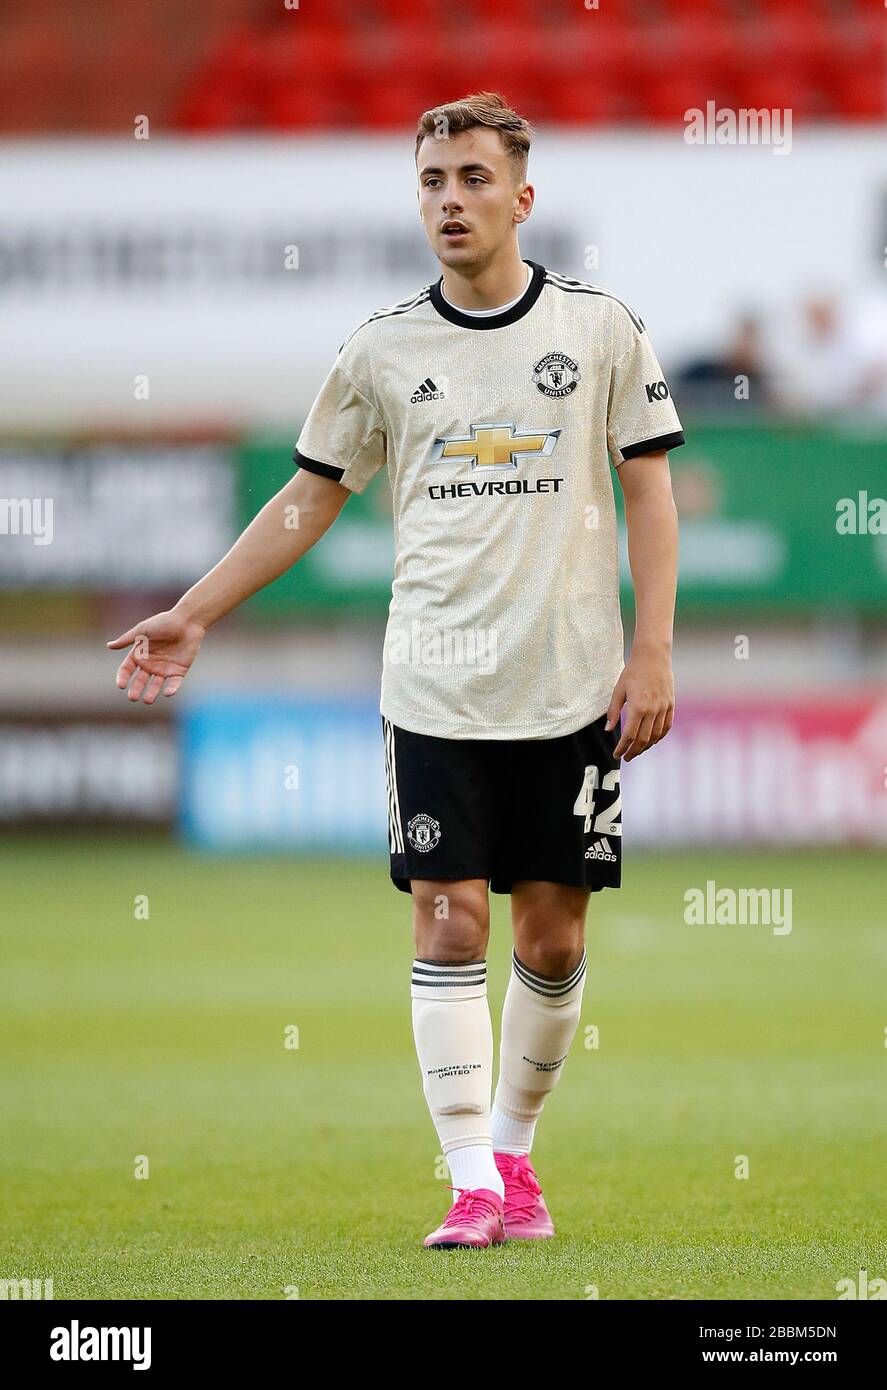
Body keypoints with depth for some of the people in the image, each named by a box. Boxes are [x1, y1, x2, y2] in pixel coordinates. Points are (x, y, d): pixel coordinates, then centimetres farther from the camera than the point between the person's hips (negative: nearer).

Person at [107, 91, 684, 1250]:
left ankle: (513, 1149, 22)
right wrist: (193, 617, 9)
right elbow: (311, 498, 13)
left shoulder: (600, 327, 1)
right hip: (435, 693, 0)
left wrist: (653, 653, -4)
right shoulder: (383, 349, 4)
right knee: (448, 924, -6)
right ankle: (474, 1185, -4)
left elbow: (650, 492, 4)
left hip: (573, 690, 0)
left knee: (553, 938, 4)